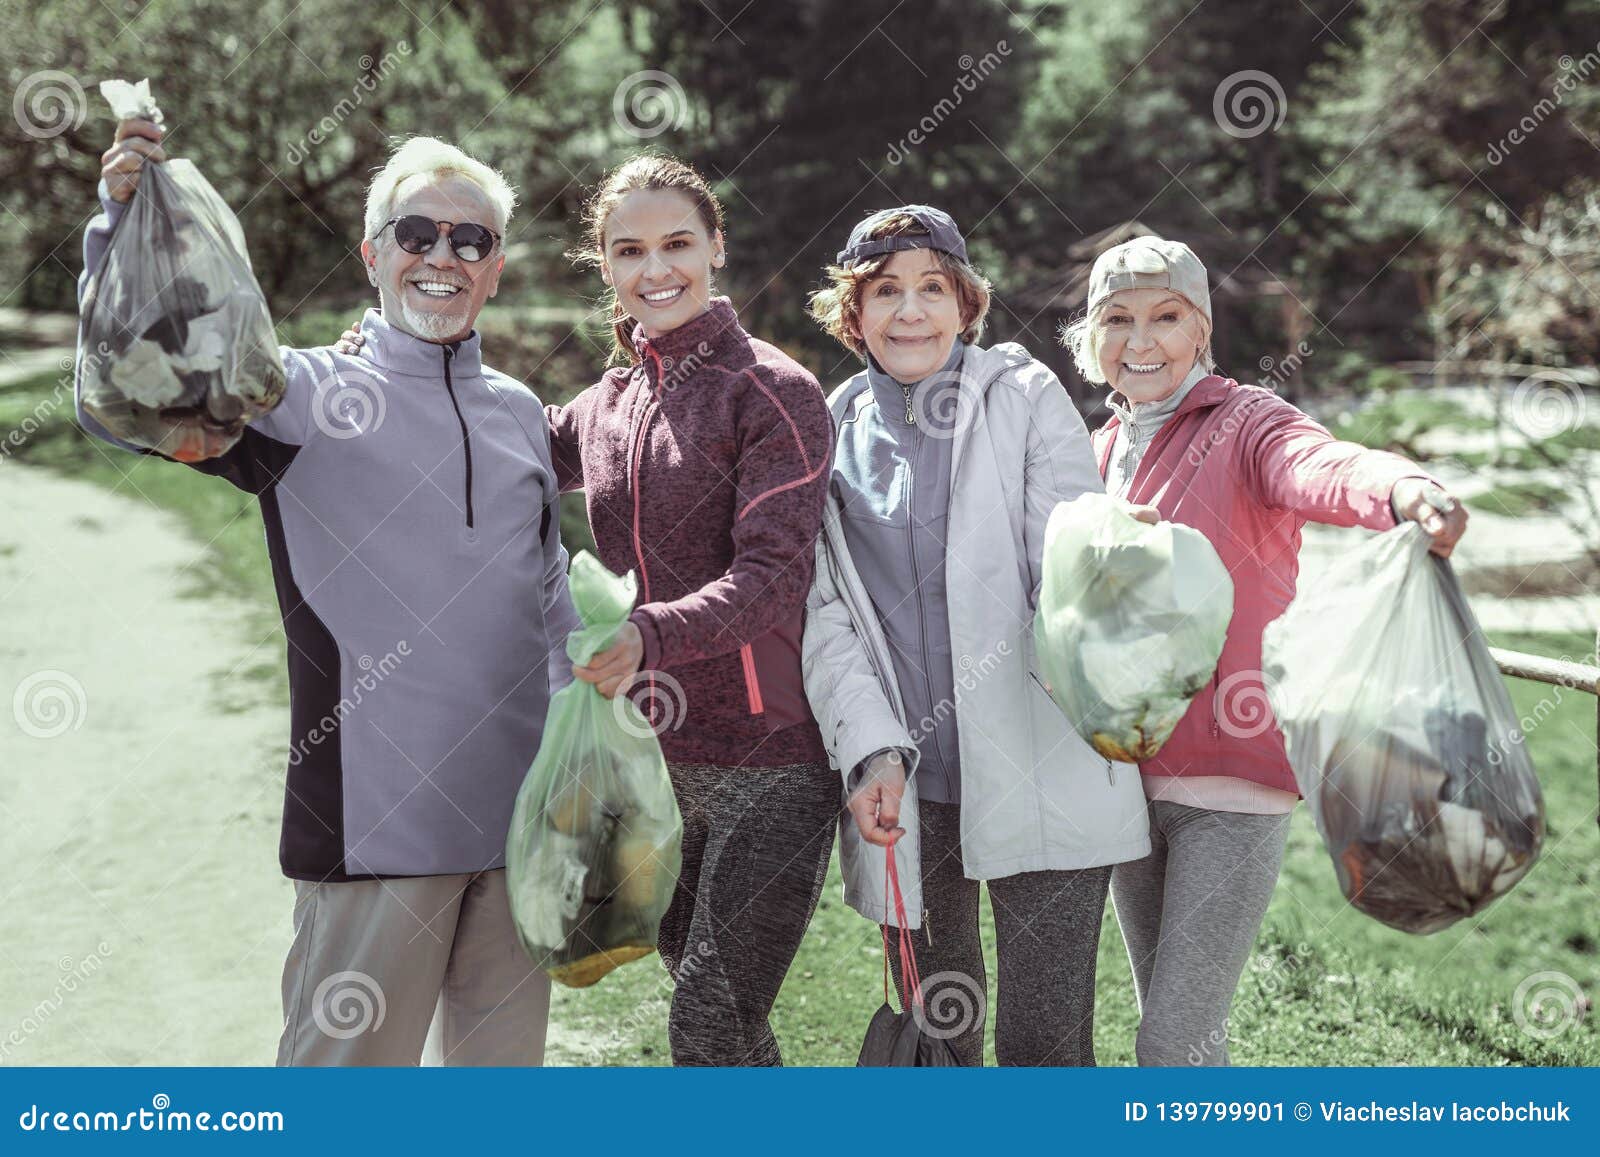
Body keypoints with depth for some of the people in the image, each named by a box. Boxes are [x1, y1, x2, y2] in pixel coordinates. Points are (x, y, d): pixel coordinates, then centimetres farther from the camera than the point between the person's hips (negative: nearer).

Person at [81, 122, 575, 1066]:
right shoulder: (306, 396, -2)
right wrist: (122, 227, -22)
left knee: (503, 1060, 14)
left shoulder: (520, 413, 12)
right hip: (375, 817, -5)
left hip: (522, 819, 5)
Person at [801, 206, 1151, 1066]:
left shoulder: (1025, 398, 2)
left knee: (1043, 1044, -4)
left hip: (1040, 779, -3)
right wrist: (873, 751, -9)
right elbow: (824, 615, 5)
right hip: (906, 789, 3)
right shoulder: (832, 433, 9)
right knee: (932, 1035, 12)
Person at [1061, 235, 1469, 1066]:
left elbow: (1322, 468, -32)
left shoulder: (1244, 423, -9)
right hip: (1129, 774, 6)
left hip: (1234, 779, -6)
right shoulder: (1099, 453, 11)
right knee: (1170, 1030, 15)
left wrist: (1401, 489, -56)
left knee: (1173, 1044, -9)